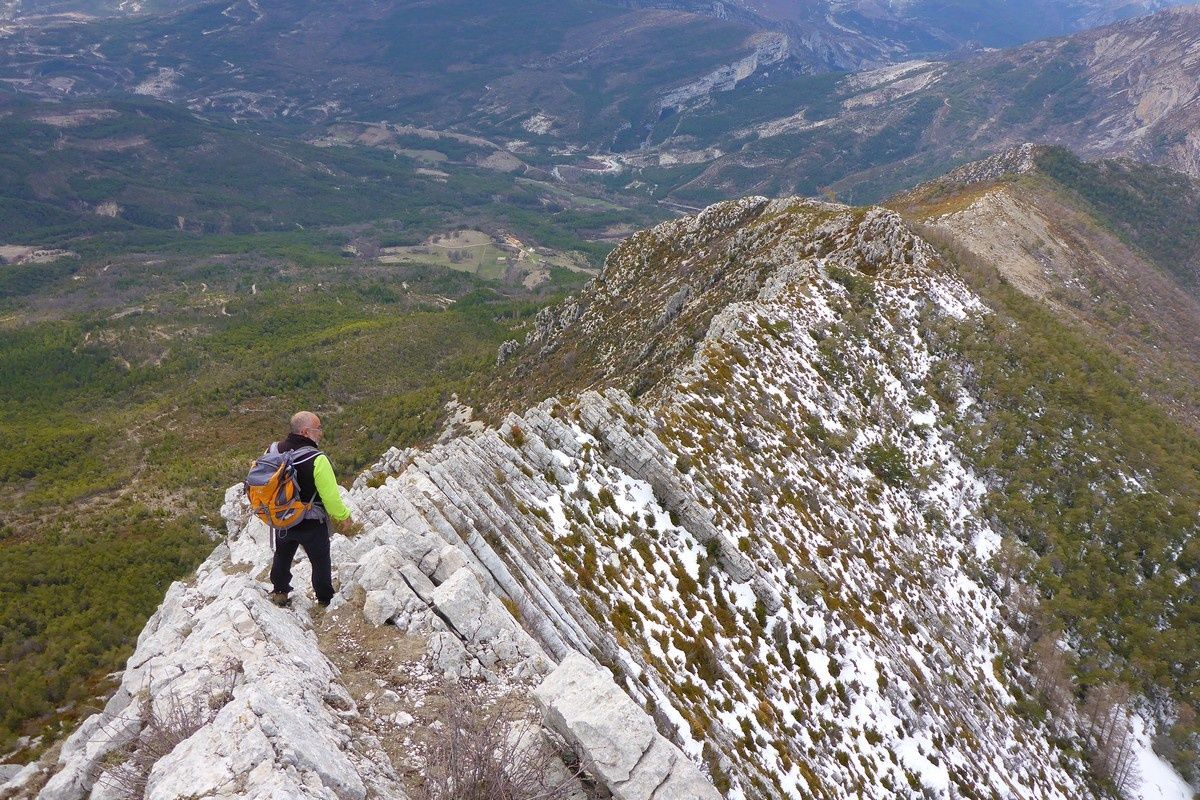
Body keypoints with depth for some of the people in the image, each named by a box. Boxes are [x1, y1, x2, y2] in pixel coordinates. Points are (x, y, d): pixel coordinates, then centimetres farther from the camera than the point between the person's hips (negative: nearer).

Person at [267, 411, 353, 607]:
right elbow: (331, 496, -24)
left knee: (282, 556, 28)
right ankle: (326, 602, 31)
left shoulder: (275, 451, -11)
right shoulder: (317, 460, -30)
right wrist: (343, 517, -7)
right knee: (321, 562, 16)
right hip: (312, 525, -5)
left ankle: (279, 593, 46)